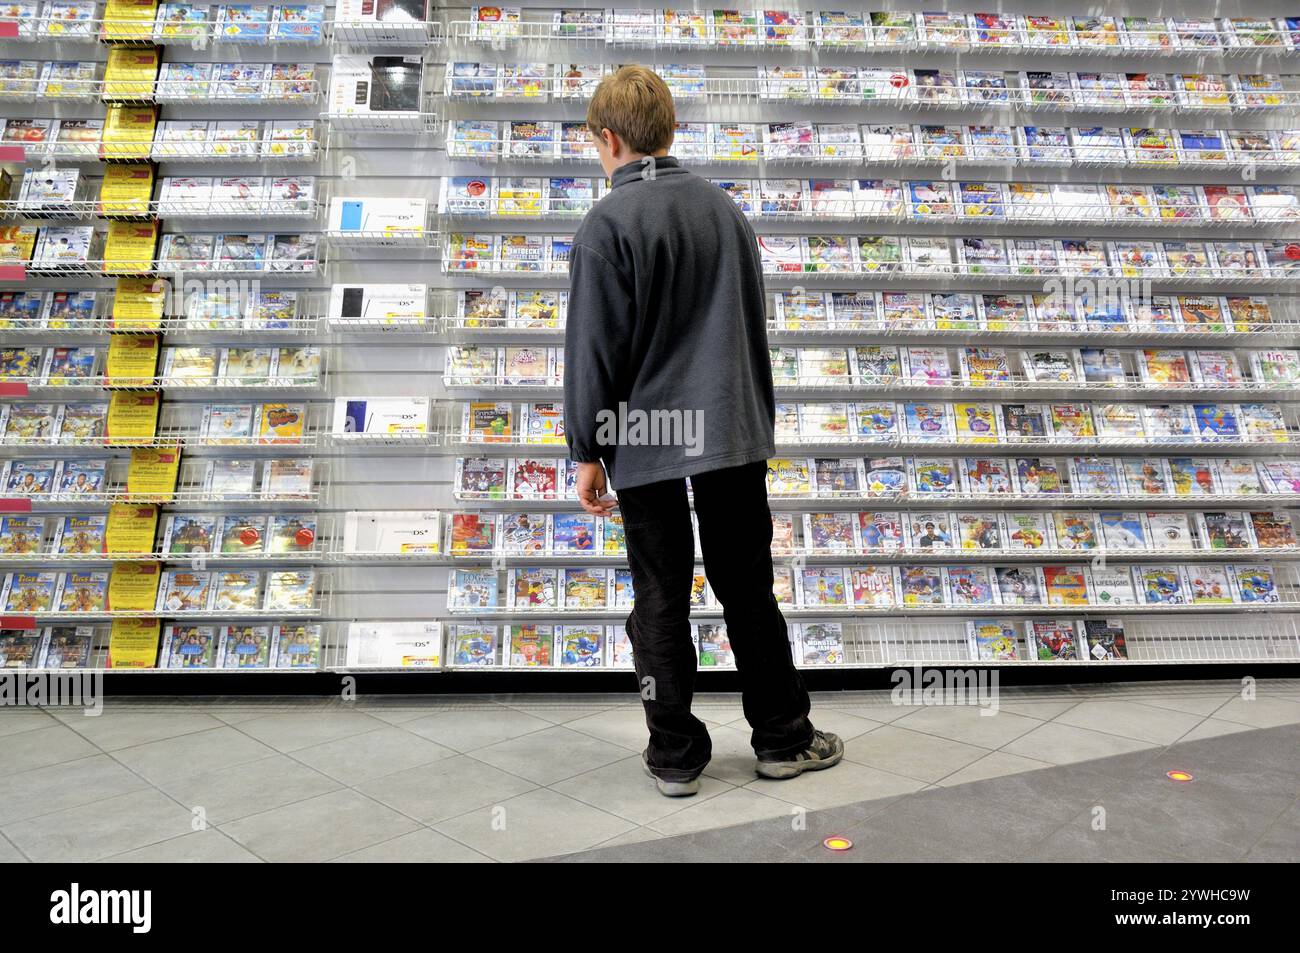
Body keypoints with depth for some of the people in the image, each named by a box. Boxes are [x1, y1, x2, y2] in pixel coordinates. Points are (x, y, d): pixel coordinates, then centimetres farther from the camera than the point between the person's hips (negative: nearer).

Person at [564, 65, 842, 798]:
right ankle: (783, 738, 24)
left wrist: (587, 451, -2)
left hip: (646, 438, -4)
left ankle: (676, 754, 19)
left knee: (662, 602, 6)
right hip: (731, 433, 5)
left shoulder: (608, 223, -8)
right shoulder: (726, 209, 11)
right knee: (748, 588, 13)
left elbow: (594, 347, -10)